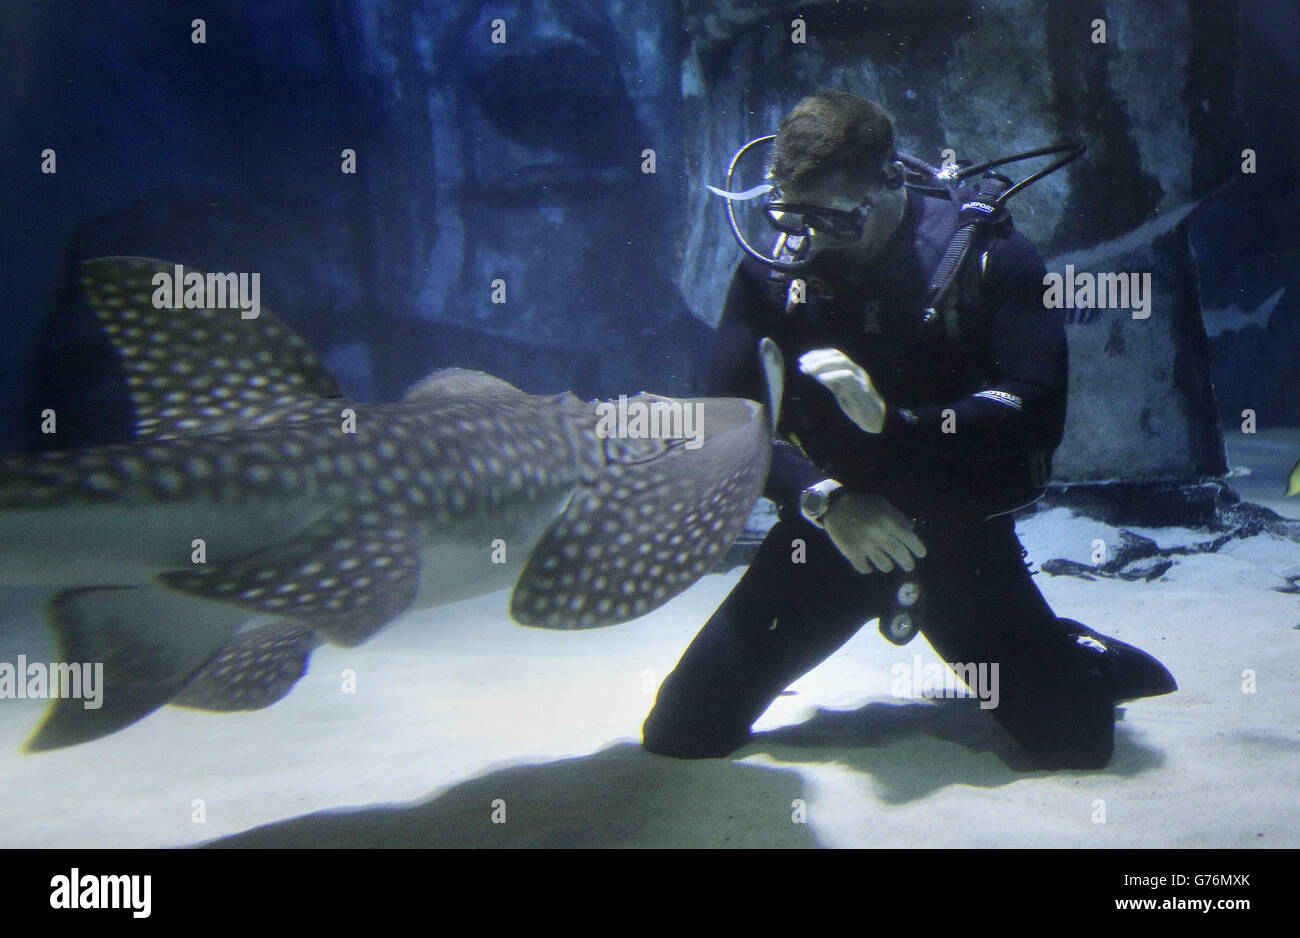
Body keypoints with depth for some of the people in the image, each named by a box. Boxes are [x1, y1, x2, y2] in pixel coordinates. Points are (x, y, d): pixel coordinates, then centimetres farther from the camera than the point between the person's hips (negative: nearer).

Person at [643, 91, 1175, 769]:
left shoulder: (988, 255, -9)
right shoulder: (773, 269, -3)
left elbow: (1038, 413, -17)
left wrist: (892, 421, -31)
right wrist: (825, 499, -22)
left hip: (960, 535, -2)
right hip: (827, 526, 2)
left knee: (1075, 741, -8)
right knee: (680, 733, -3)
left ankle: (1072, 656, 30)